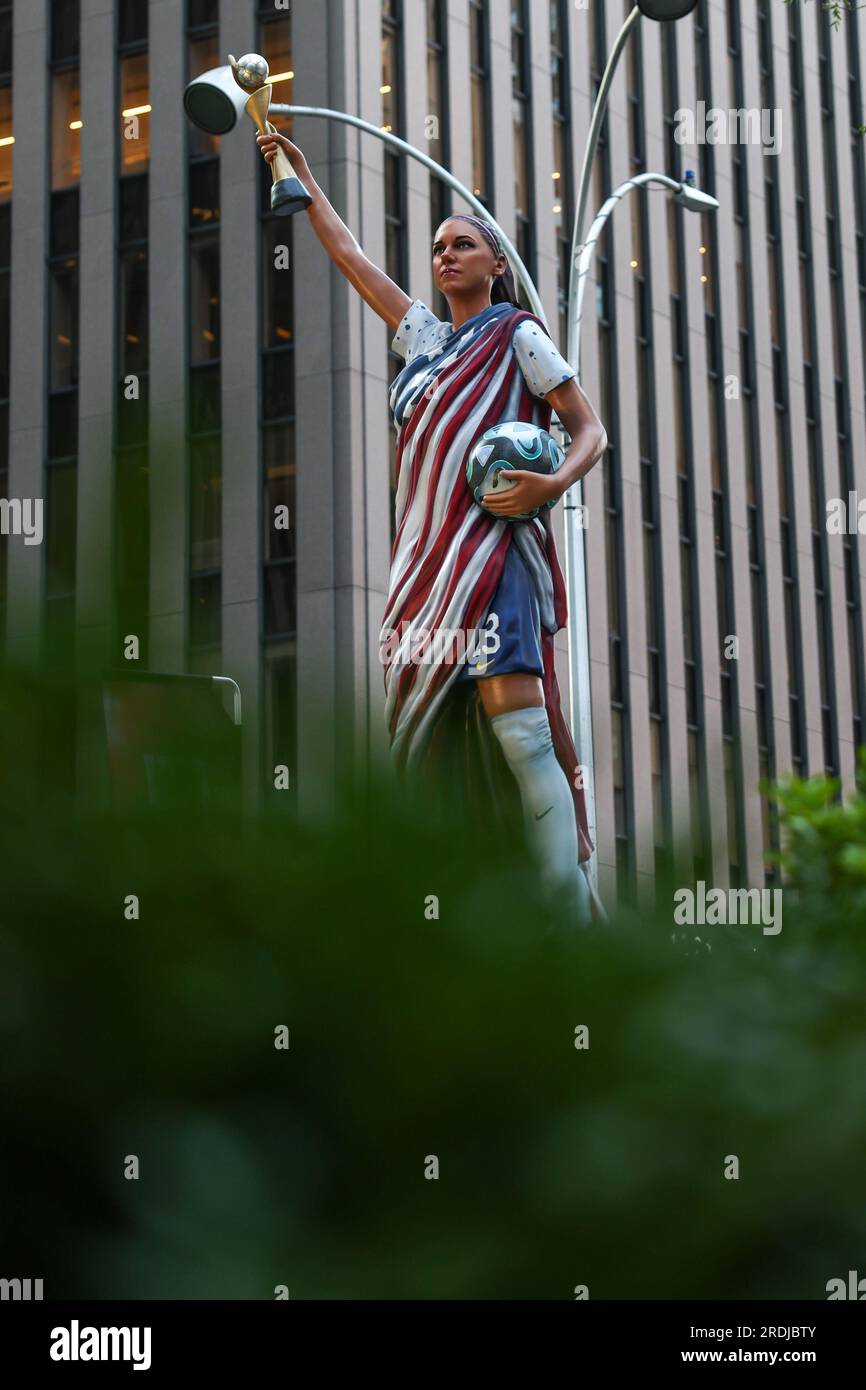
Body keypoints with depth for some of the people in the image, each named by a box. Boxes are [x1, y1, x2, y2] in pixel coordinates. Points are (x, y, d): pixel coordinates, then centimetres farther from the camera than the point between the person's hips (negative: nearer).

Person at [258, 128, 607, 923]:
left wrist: (552, 483, -17)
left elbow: (590, 430, 3)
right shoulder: (426, 337, 24)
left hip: (491, 543, -7)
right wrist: (300, 173, 35)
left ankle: (570, 912, -24)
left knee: (516, 726, -20)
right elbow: (348, 255, 32)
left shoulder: (519, 335, 7)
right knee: (417, 730, 0)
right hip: (427, 555, 7)